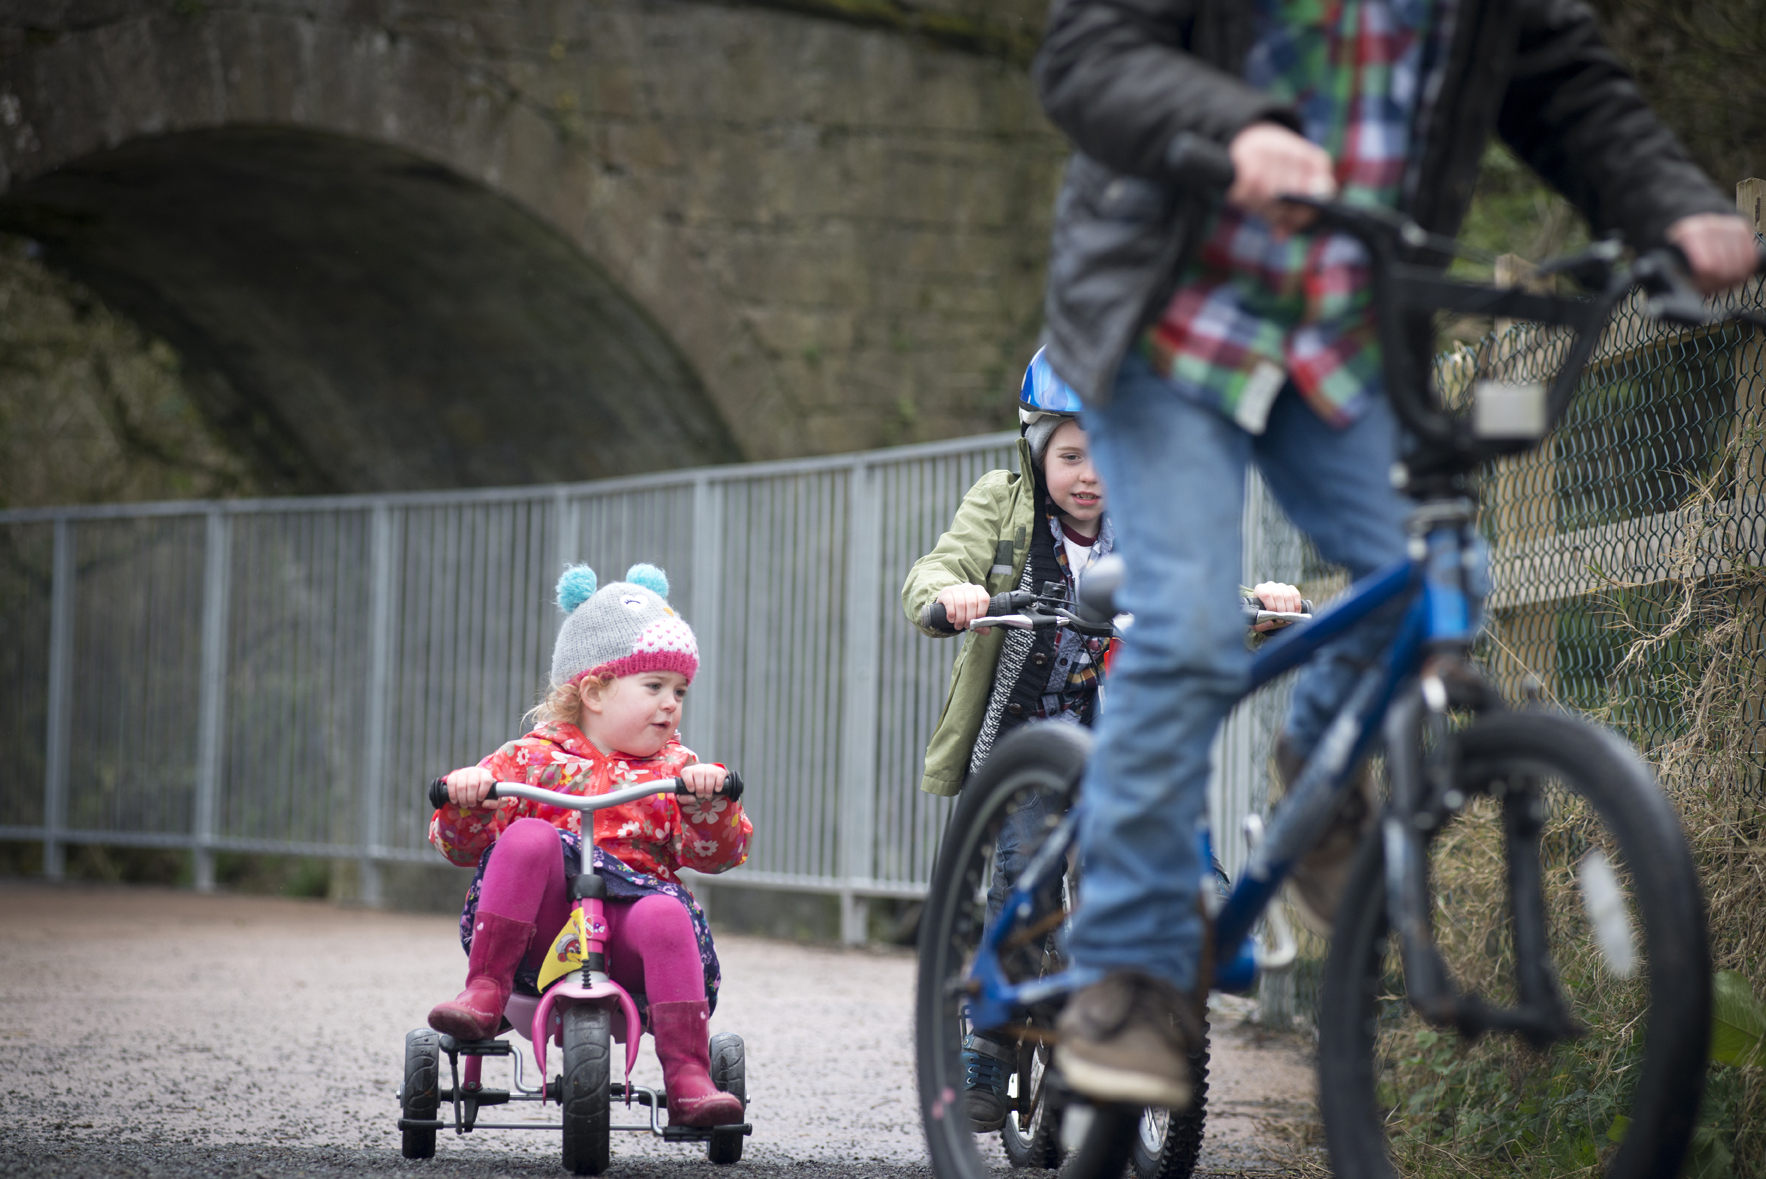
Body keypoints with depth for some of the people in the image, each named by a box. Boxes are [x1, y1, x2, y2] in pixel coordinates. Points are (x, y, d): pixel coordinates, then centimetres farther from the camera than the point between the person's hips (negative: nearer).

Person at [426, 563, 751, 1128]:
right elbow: (462, 846, 6)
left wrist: (710, 799, -16)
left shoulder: (674, 768, 16)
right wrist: (464, 797, -16)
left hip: (627, 926, 1)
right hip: (544, 926, -1)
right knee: (529, 836, -26)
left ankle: (688, 1080, -35)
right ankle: (484, 991, -27)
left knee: (666, 915, -32)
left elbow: (717, 854, 4)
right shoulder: (536, 758, 10)